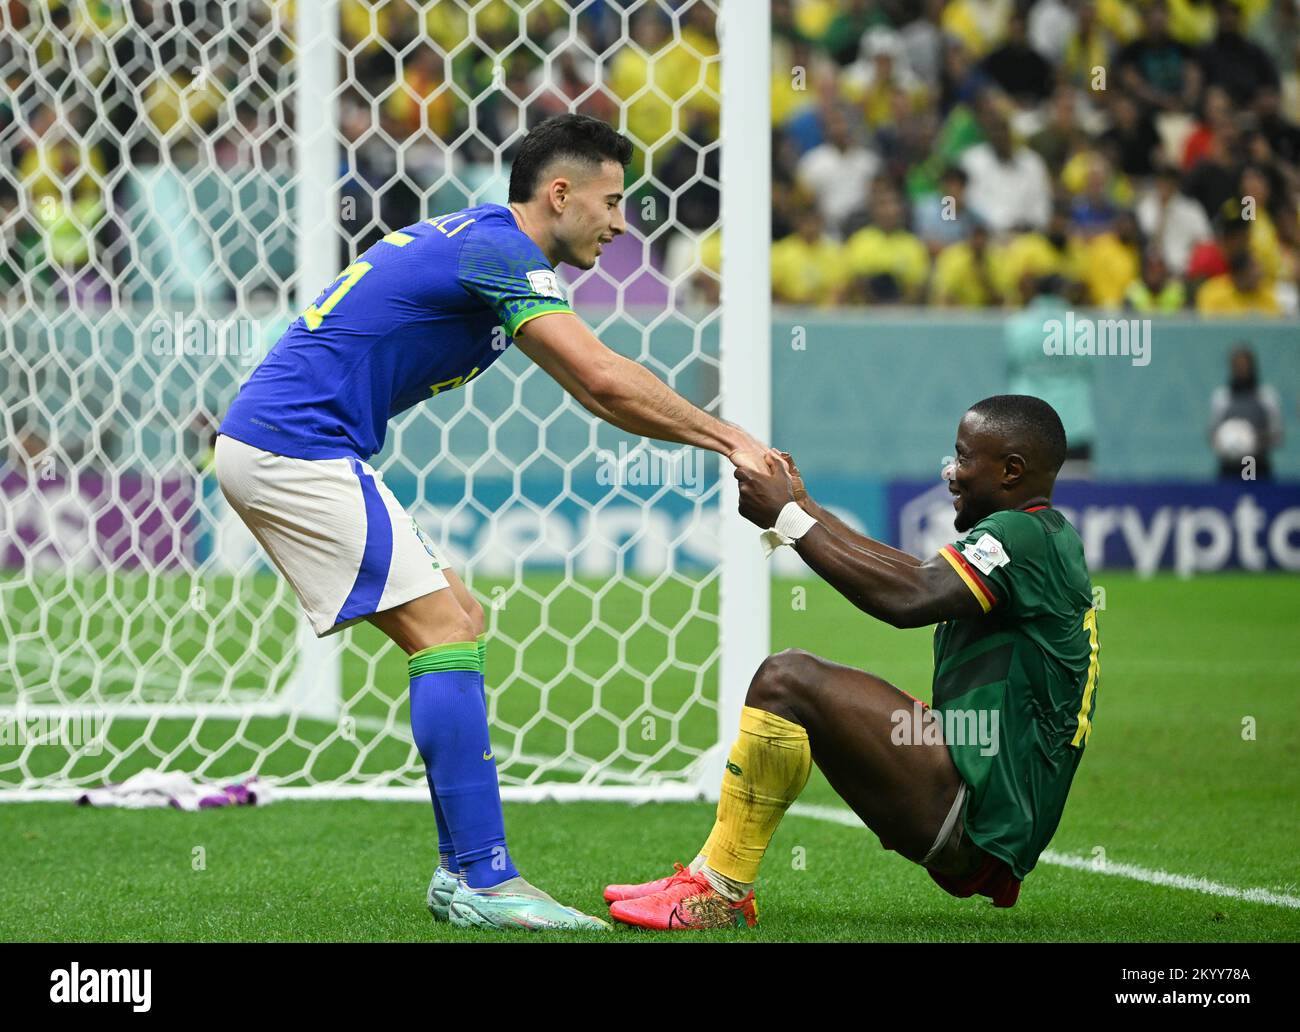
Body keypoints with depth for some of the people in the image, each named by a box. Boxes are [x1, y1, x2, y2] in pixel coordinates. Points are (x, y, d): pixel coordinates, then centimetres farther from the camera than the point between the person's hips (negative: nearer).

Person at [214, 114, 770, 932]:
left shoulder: (481, 244, 19)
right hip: (295, 446, -10)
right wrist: (727, 438, -13)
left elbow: (593, 390, 23)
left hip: (271, 449, 10)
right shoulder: (498, 251, -13)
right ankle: (483, 882, -14)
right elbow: (603, 378, -23)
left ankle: (463, 869, 10)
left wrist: (720, 441, 14)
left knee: (458, 623, 11)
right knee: (446, 633, -12)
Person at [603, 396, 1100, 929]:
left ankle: (720, 894, -14)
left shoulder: (1024, 535, -14)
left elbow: (907, 597, -25)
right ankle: (708, 876, 13)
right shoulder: (1048, 535, 18)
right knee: (792, 688, 20)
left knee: (785, 680, -19)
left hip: (977, 805, -11)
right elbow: (914, 575, 23)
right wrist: (804, 507, 21)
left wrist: (789, 518, -17)